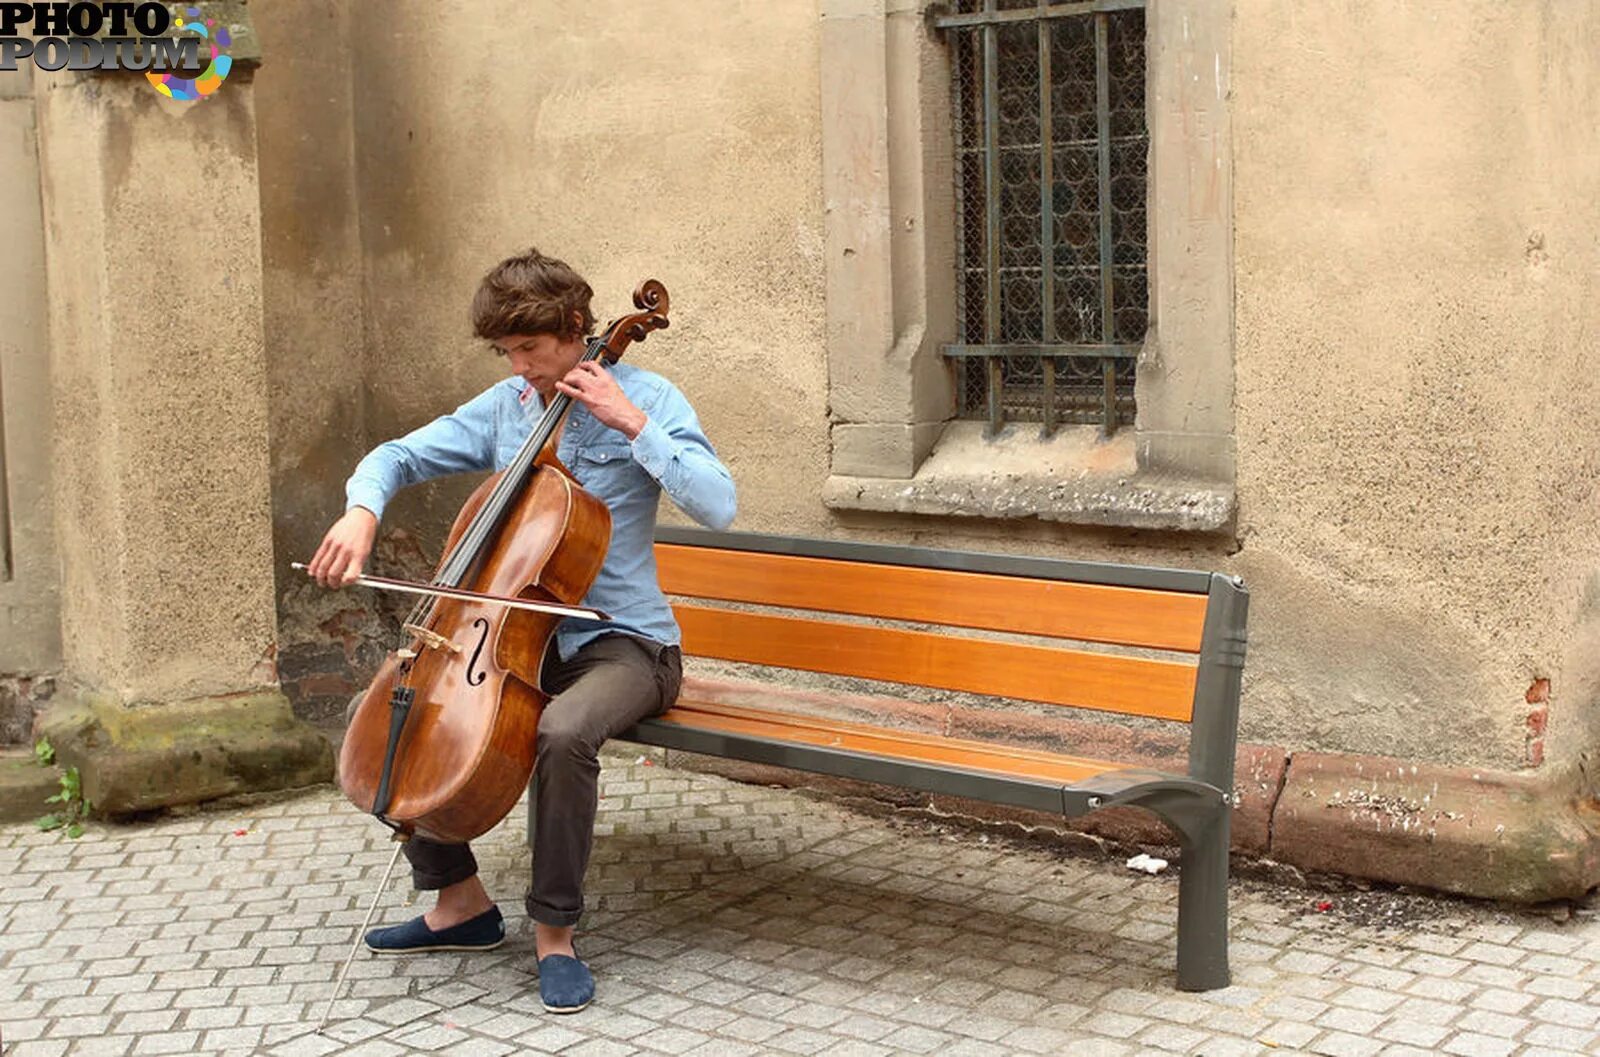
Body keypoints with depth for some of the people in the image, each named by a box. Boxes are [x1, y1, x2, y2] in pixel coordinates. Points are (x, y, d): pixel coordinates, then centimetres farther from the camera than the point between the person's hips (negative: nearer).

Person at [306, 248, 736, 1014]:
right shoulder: (504, 407, 7)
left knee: (562, 733, -36)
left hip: (622, 642, -6)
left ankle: (555, 931, -15)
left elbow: (716, 506, -20)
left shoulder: (644, 397, -8)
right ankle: (461, 901, 8)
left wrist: (633, 424, -23)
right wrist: (361, 510, -13)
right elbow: (400, 456, 9)